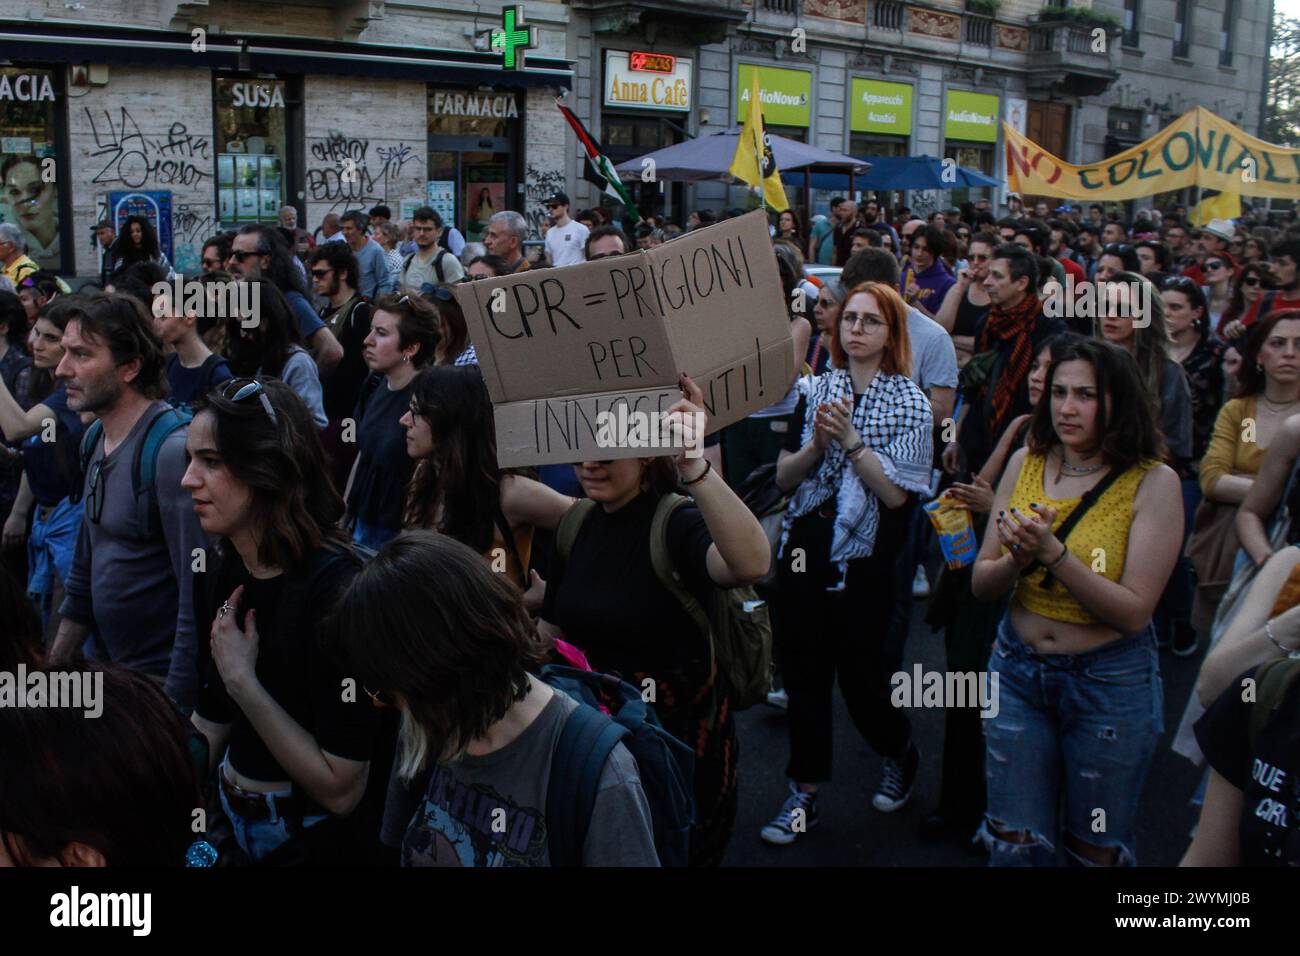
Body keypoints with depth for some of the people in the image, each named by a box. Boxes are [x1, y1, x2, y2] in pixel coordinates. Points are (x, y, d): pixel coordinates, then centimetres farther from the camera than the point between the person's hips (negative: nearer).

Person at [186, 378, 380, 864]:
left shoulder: (336, 588, -27)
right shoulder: (224, 570, -2)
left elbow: (342, 789, -25)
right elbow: (214, 722, 10)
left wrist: (243, 681, -23)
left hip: (312, 837, -7)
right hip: (228, 817, 7)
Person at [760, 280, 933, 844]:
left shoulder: (909, 403, -5)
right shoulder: (816, 390, 4)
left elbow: (897, 493, -14)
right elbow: (784, 477, 2)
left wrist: (851, 440, -21)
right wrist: (817, 444, -16)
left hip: (863, 559, -3)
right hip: (803, 548, 3)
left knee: (858, 672, 6)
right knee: (802, 670, 8)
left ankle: (899, 751, 37)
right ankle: (805, 791, 22)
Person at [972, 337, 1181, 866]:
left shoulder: (1154, 482, -13)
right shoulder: (1026, 463, -2)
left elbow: (1134, 612, -19)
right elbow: (981, 585, -1)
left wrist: (1053, 552, -28)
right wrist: (1019, 558, -22)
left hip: (1110, 683, -3)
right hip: (1018, 670, 3)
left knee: (1097, 850, 15)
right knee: (1015, 845, 10)